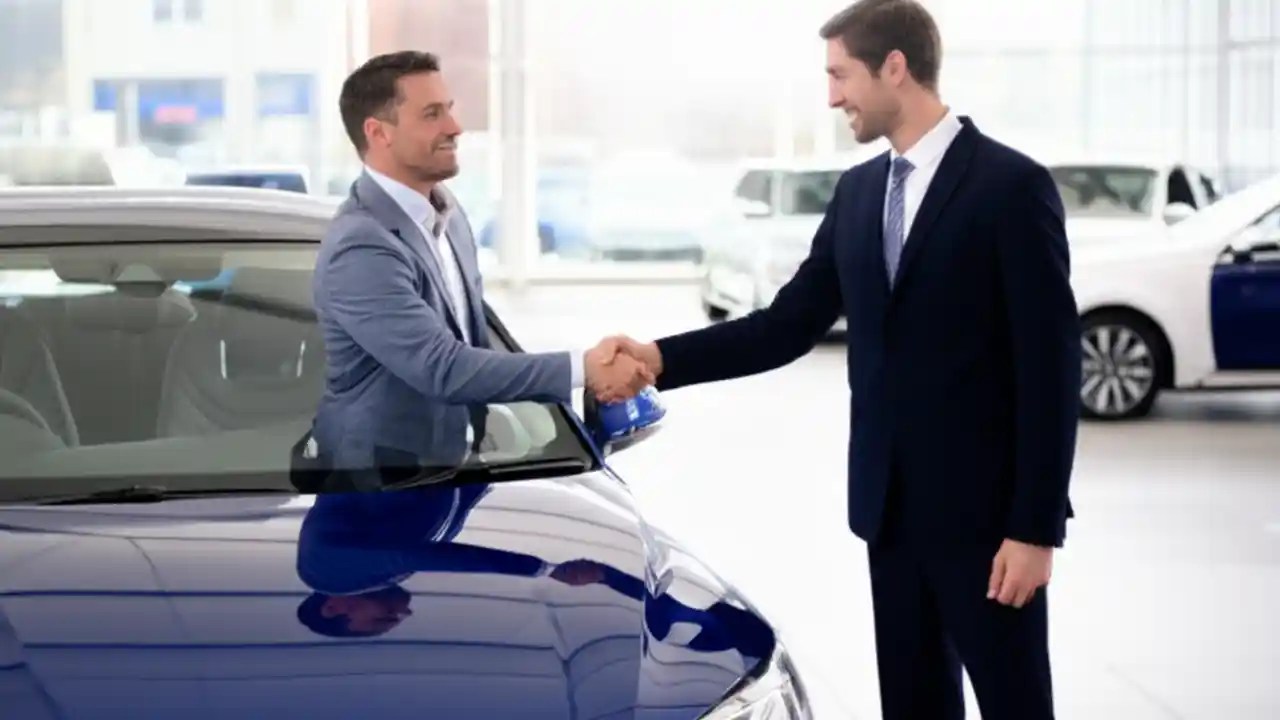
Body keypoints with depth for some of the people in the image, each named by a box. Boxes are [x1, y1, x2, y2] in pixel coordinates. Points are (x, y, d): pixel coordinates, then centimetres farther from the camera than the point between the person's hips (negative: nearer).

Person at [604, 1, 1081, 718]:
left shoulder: (1012, 184, -11)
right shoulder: (858, 191, 11)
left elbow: (1051, 367, -13)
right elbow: (791, 323, 11)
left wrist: (1035, 526, -16)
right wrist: (662, 358, -1)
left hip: (985, 508, -7)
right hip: (891, 504, 7)